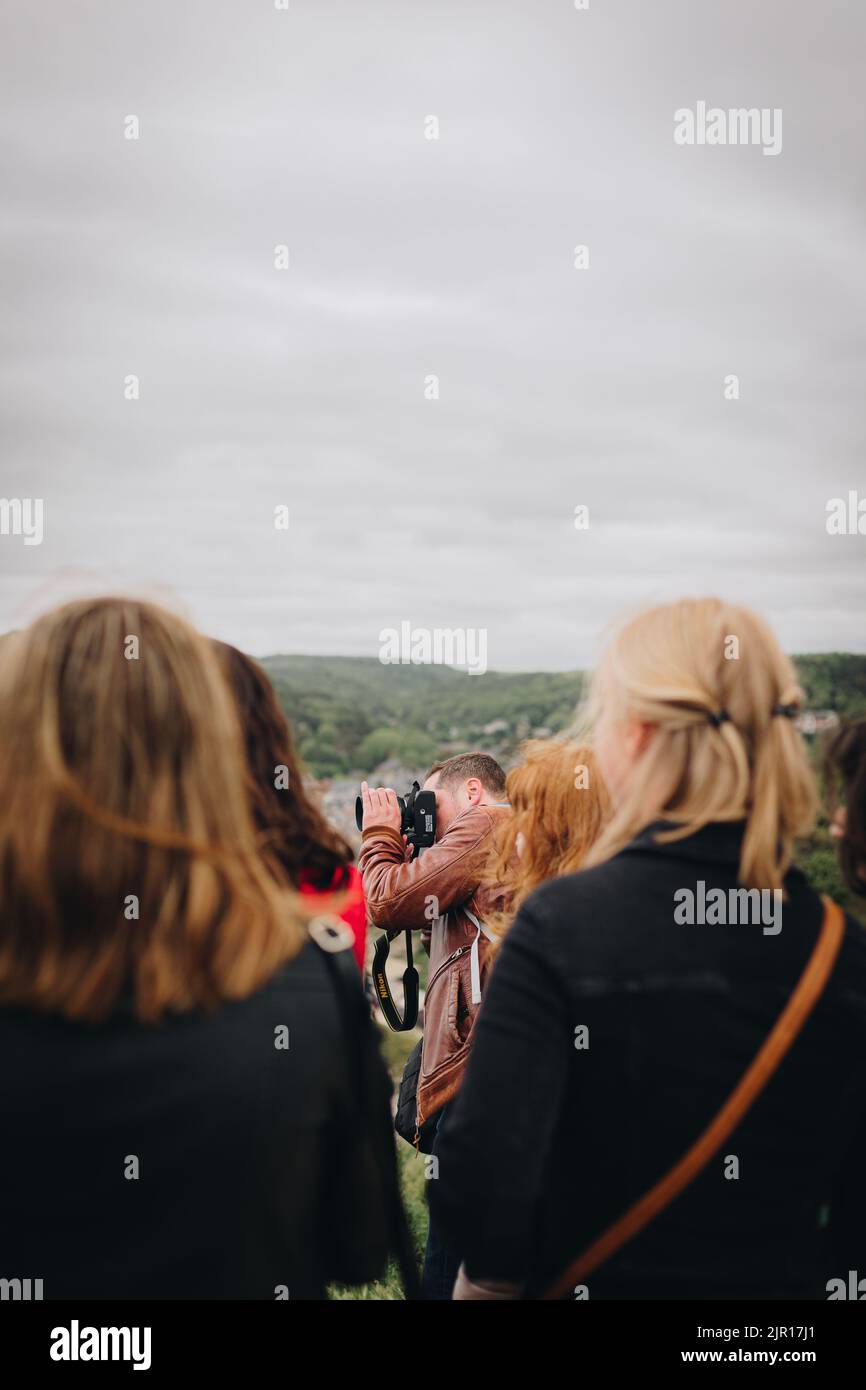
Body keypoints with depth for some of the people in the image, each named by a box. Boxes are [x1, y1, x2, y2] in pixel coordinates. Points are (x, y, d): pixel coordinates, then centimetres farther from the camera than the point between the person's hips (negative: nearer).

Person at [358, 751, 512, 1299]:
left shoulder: (485, 822, -3)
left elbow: (389, 903, -8)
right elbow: (423, 913, 29)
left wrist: (380, 834, 8)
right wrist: (403, 847, 21)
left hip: (475, 1063, -10)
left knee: (448, 1272, -9)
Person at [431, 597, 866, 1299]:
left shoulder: (563, 920, -21)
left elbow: (481, 1170, -25)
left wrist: (495, 1274, -6)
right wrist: (802, 1276, 11)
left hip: (589, 1279, -3)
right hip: (783, 1281, 3)